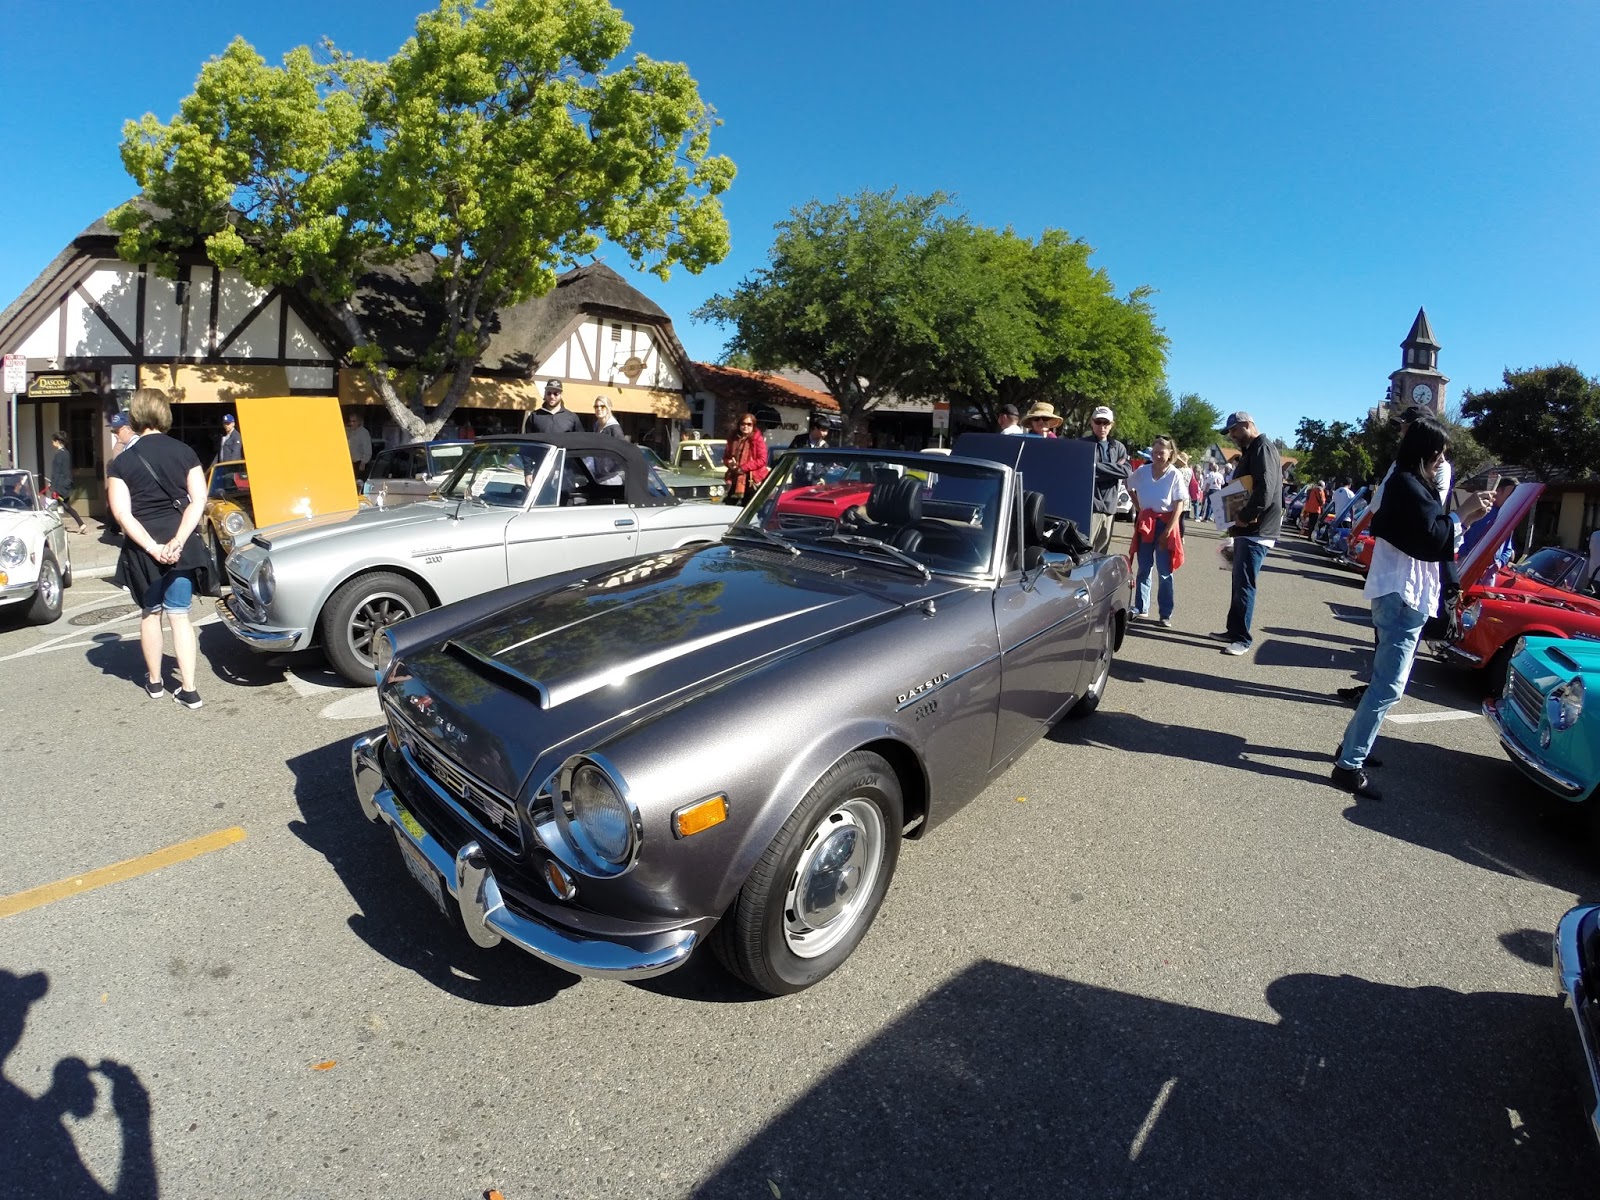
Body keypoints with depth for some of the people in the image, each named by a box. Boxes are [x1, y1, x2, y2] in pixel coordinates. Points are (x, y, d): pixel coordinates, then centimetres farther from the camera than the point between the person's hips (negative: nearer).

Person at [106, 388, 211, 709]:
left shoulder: (122, 462, -3)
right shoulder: (185, 453, 0)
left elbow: (123, 514, -12)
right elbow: (198, 500, -9)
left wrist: (153, 548, -14)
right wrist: (177, 542, -14)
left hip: (142, 547, -1)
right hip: (180, 543, 1)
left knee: (150, 613, 16)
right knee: (179, 615, 5)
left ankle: (154, 681, 29)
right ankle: (188, 689, 0)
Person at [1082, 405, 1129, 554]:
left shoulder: (1119, 447, 16)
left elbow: (1126, 471, 1)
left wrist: (1097, 466, -6)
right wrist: (1114, 469, -7)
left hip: (1110, 506, 5)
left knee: (1102, 551, 11)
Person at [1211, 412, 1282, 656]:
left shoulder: (1262, 448, -13)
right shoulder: (1250, 450, 19)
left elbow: (1265, 491, -24)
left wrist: (1244, 518, -17)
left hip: (1256, 530, -10)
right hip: (1245, 529, 10)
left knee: (1245, 584, -8)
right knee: (1239, 582, 14)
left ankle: (1242, 639, -4)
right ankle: (1234, 630, 23)